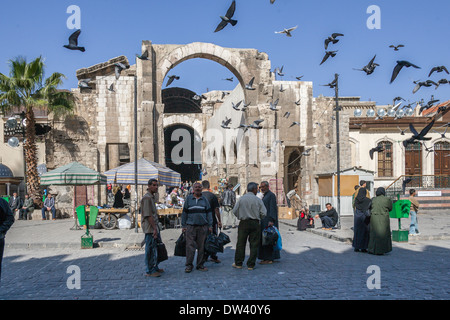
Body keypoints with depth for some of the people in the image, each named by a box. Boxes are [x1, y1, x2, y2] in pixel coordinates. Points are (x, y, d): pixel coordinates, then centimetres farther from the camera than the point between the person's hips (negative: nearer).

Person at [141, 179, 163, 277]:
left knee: (155, 248, 16)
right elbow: (148, 215, -21)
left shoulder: (153, 197, 17)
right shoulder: (147, 198, -15)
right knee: (151, 249, -4)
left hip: (154, 226, 10)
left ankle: (155, 268, 27)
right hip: (149, 228, -10)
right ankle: (149, 271, 3)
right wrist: (154, 228, -22)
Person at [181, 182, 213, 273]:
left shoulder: (204, 200, 11)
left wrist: (210, 225, 3)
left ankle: (200, 265, 15)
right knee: (190, 246, -5)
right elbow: (184, 212, 8)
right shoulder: (188, 199, 8)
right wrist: (183, 225, 2)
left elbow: (209, 213, 10)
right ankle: (189, 265, 4)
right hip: (191, 226, -1)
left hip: (203, 227, 1)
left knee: (201, 246, 5)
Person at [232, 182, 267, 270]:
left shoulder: (241, 199, -2)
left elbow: (235, 211, -2)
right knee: (254, 245, 7)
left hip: (243, 223, 1)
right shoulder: (258, 200, -5)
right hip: (255, 223, -1)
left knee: (241, 243, 10)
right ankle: (251, 265, 8)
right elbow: (264, 213, -6)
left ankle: (238, 263, 17)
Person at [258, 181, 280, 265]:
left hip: (269, 220, -10)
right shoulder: (264, 196, 18)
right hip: (264, 220, 10)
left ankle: (269, 259, -5)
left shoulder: (271, 195, -10)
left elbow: (273, 208, -18)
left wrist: (271, 220, -26)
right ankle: (268, 258, 15)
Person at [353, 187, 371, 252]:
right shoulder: (367, 200, -12)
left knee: (357, 232, 9)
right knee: (364, 232, 4)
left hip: (357, 217, 4)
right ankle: (363, 248, 6)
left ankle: (356, 247, 11)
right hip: (364, 217, -4)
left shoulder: (356, 199, 2)